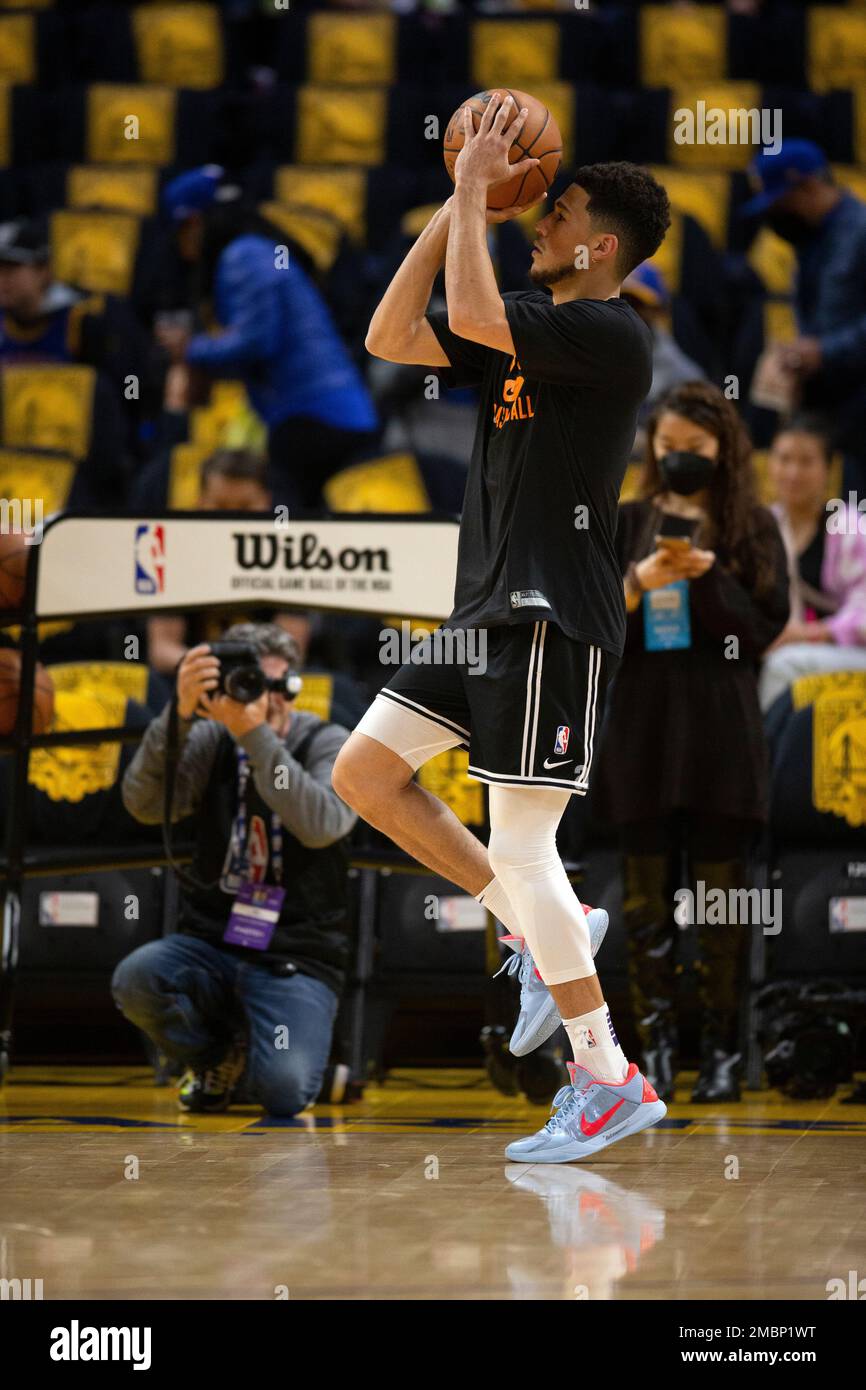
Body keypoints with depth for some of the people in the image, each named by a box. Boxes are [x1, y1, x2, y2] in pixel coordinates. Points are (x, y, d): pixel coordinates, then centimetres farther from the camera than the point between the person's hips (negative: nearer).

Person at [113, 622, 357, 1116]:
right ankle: (222, 1056, 3)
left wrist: (257, 736, -28)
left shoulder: (329, 745, -2)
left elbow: (322, 825, -24)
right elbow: (146, 805, -14)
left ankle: (242, 1064, 14)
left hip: (297, 958, -2)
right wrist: (180, 715, -27)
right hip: (211, 942, 3)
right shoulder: (214, 739, 4)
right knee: (136, 978, -30)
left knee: (285, 1091, -26)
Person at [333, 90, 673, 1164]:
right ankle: (534, 929, 16)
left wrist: (475, 193, -15)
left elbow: (472, 316, -27)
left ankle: (610, 1080, -4)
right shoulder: (531, 325, 15)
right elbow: (391, 338, 10)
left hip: (553, 616, -10)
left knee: (522, 844, -10)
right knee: (363, 771, 10)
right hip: (491, 611, 10)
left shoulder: (610, 336, -13)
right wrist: (455, 204, 6)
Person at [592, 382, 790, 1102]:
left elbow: (765, 627, -3)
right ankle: (656, 1044, 4)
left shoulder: (753, 528, 3)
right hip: (642, 725, 2)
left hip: (720, 728, -2)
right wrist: (639, 579, -15)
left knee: (720, 892, 0)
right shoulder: (628, 524, 8)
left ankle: (723, 1049, 5)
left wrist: (709, 576, -17)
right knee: (647, 891, 1)